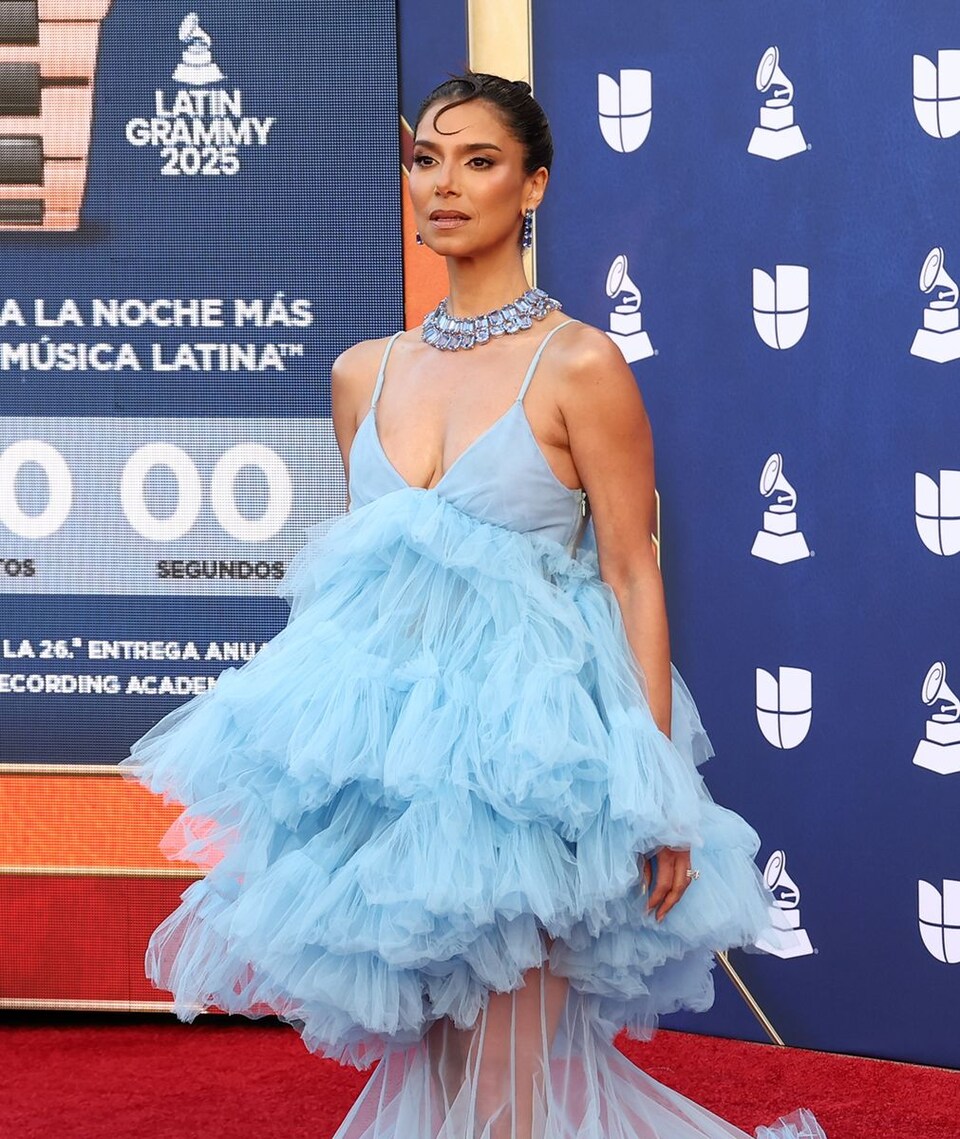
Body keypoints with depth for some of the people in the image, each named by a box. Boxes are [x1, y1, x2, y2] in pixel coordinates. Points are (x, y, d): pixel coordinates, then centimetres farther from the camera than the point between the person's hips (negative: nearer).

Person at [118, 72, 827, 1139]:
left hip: (523, 732, -5)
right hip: (389, 724, 5)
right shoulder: (363, 374, 9)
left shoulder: (579, 365, -8)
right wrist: (328, 723, 16)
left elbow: (633, 576, -9)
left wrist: (656, 791, -13)